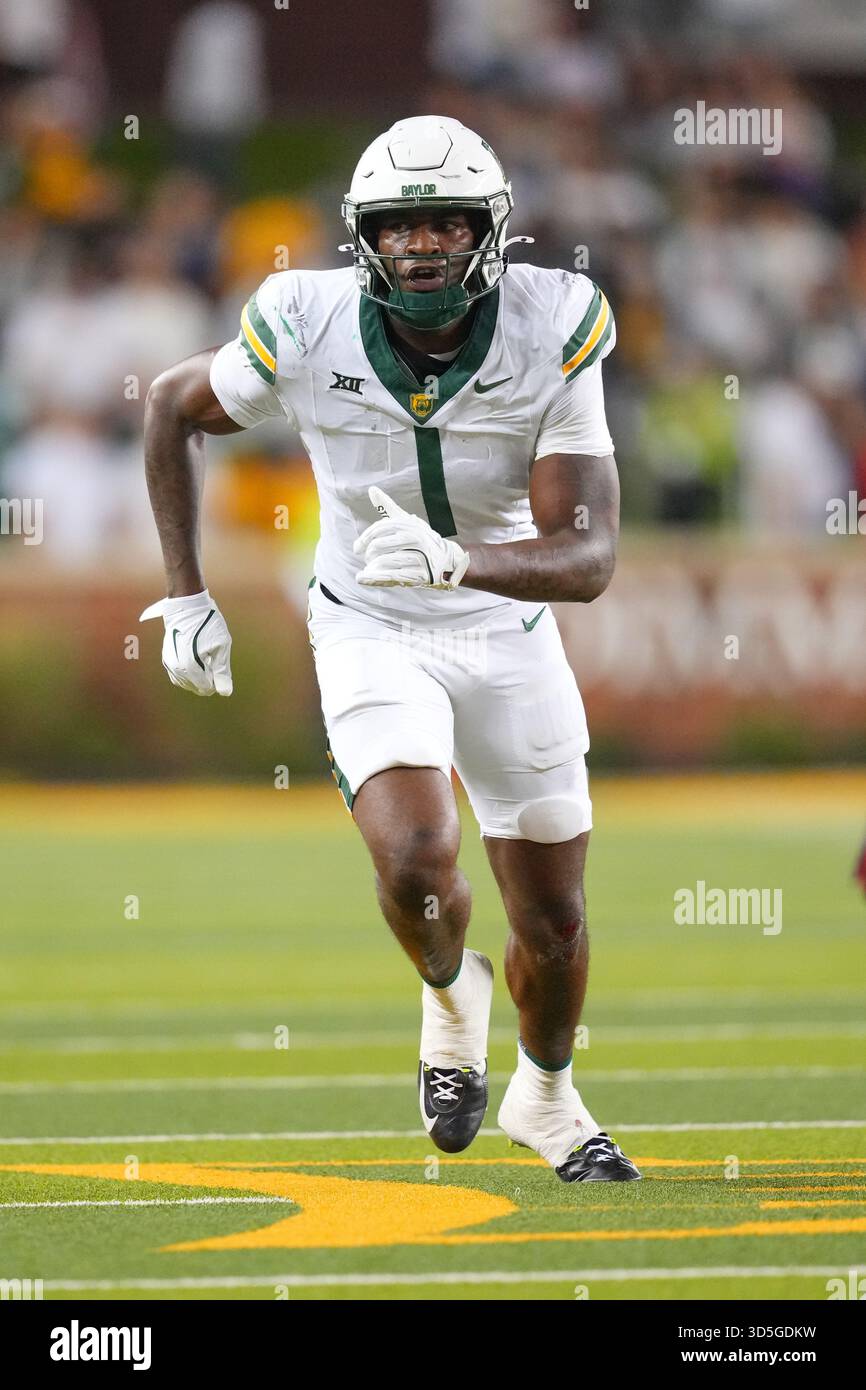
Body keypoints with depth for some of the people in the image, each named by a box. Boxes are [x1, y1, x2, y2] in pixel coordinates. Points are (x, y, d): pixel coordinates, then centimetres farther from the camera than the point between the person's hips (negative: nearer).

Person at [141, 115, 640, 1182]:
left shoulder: (552, 335, -22)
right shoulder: (308, 331, -21)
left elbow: (587, 558, -25)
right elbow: (173, 407, 0)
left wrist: (454, 560, -43)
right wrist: (186, 593, -1)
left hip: (506, 632, 1)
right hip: (371, 637, -1)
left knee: (553, 922, 9)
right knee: (417, 863, -25)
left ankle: (546, 1099, 41)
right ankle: (450, 990, 12)